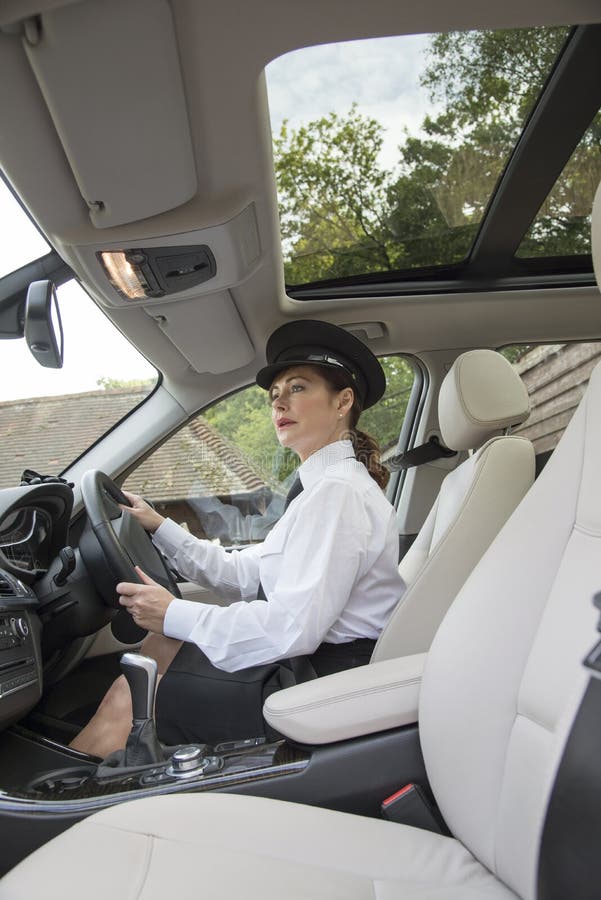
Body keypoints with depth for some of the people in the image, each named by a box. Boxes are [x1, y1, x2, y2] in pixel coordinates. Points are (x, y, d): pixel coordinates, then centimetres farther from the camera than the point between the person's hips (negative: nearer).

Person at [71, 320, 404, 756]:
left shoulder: (338, 491, -21)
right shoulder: (325, 485, 11)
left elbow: (294, 627, -28)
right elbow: (245, 574, 11)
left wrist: (175, 615, -17)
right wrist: (160, 527, 10)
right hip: (308, 658, 10)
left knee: (126, 700, -7)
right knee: (161, 643, 15)